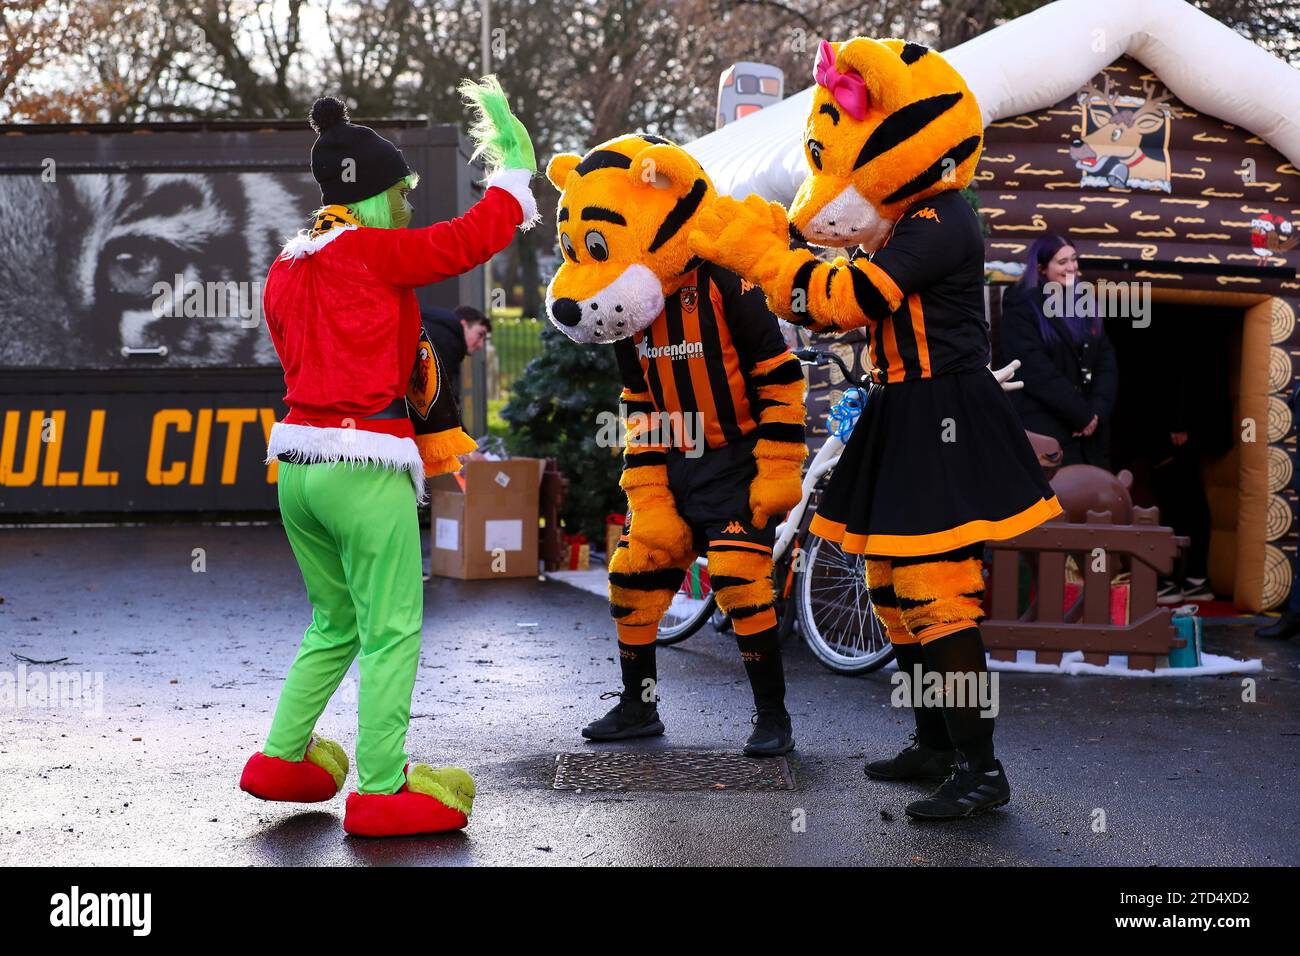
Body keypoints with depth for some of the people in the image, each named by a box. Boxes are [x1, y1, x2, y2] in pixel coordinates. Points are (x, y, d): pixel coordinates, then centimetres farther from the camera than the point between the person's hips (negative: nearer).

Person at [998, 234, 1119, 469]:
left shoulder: (1083, 304, 16)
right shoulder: (1022, 309, -4)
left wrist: (1098, 411, -7)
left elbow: (1107, 361, 10)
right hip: (1044, 431, -6)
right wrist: (1082, 414, -12)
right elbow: (1036, 371, -13)